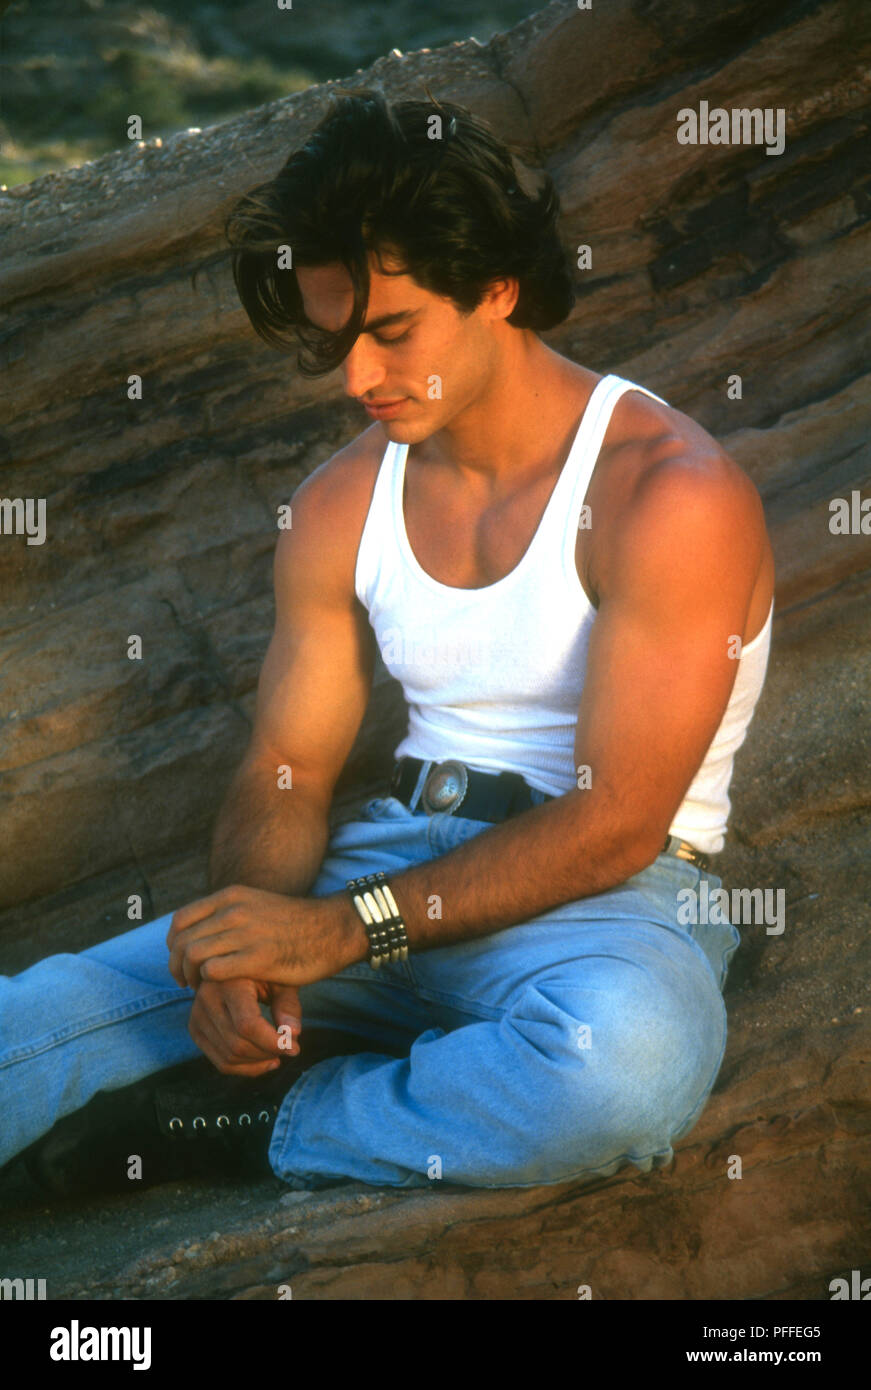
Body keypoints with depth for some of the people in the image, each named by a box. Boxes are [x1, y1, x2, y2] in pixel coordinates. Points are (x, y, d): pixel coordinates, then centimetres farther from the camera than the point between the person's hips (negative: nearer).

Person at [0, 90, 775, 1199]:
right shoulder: (340, 505, 9)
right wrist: (244, 951, -14)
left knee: (626, 1055, -41)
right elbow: (286, 772, 9)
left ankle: (255, 1126, -21)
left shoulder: (668, 493, -11)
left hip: (604, 896, -4)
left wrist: (343, 928, -21)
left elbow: (617, 822, -16)